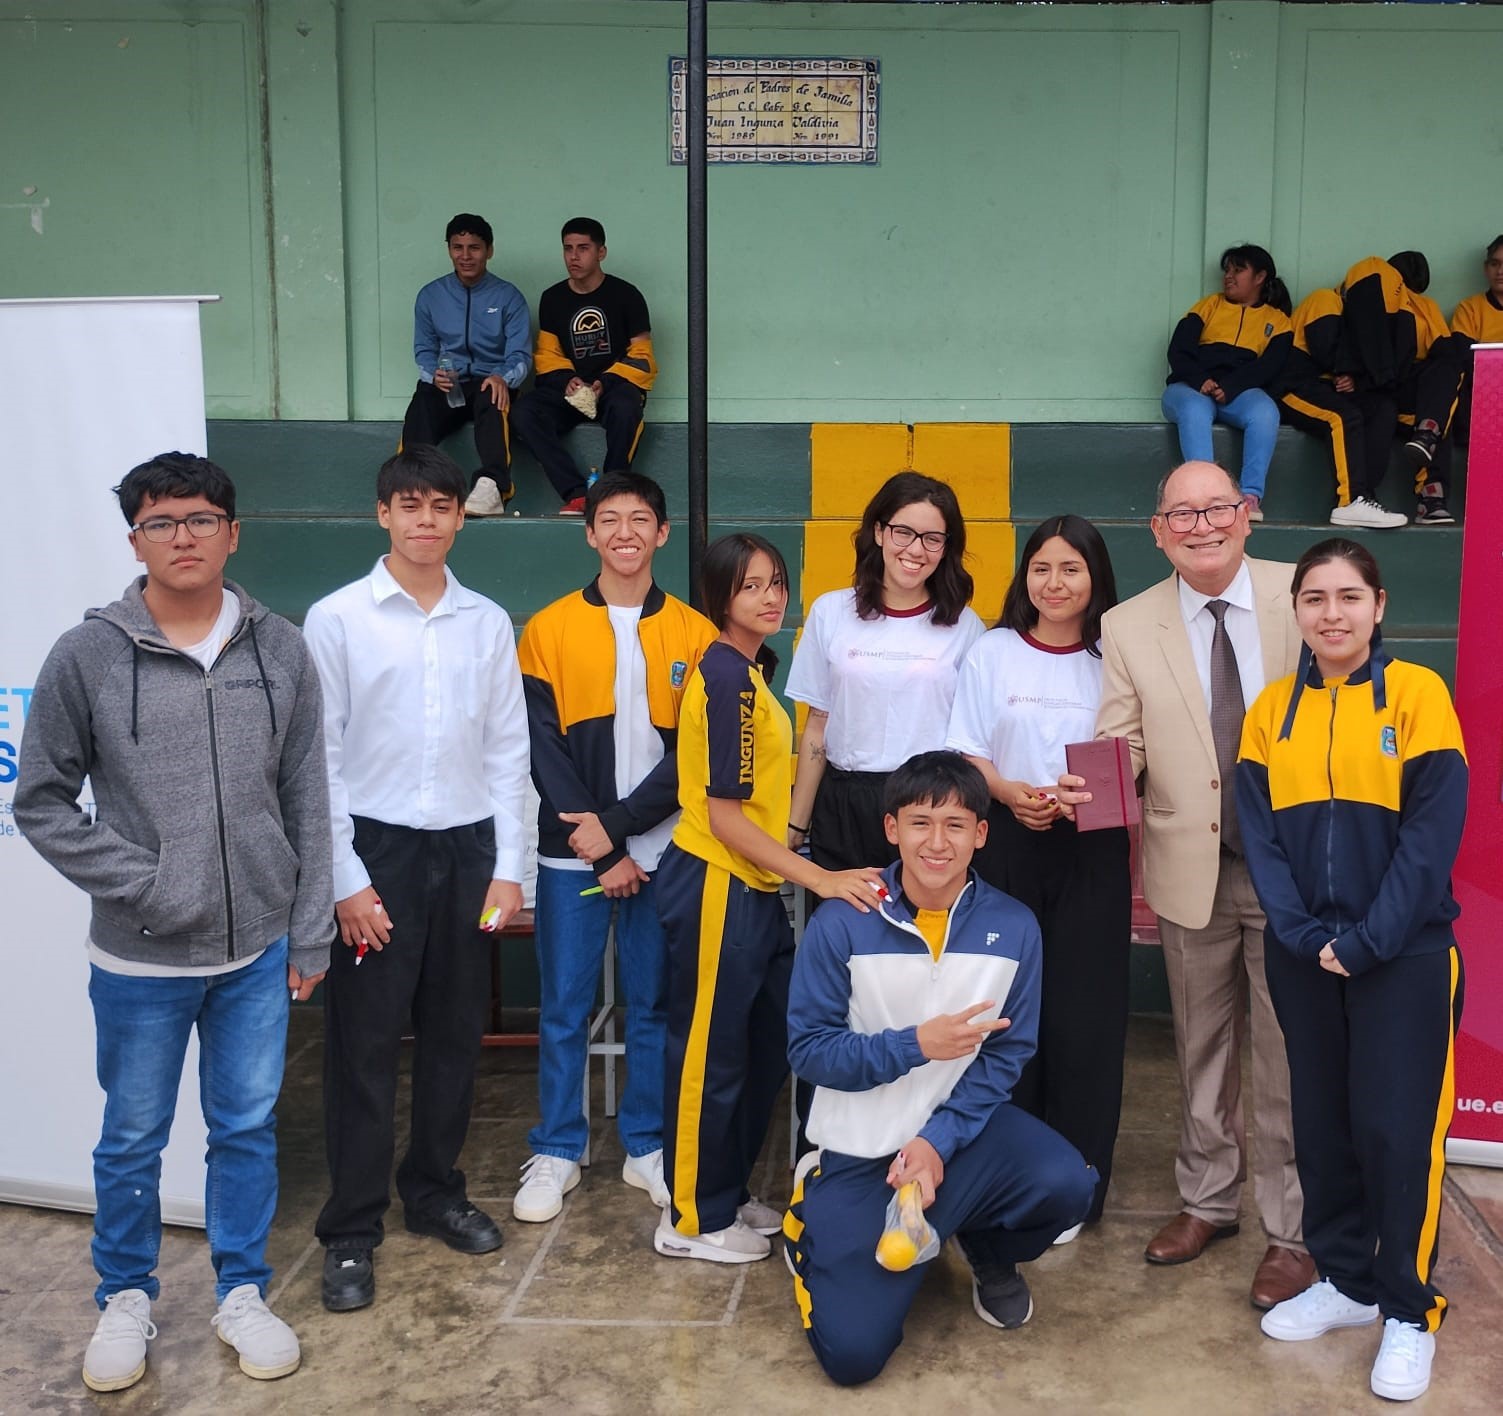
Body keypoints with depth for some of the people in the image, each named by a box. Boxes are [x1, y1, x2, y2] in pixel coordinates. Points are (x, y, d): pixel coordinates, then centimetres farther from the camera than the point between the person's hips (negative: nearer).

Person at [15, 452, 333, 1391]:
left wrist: (310, 934, 3)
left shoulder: (281, 652, 0)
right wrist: (138, 884, -12)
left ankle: (243, 1294, 33)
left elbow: (308, 804, 3)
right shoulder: (88, 658, -7)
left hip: (258, 953, 2)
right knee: (133, 1140, 14)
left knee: (249, 1128, 14)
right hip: (141, 960, -1)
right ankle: (127, 1300, 35)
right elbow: (43, 801, -2)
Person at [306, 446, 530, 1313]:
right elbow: (319, 756, -5)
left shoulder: (489, 623, 4)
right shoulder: (338, 618, -4)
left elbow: (507, 751, 6)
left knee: (455, 1032, 12)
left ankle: (435, 1191, 30)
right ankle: (352, 1229, 14)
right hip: (377, 848, -3)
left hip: (467, 848, 3)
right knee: (364, 1044, 3)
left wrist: (508, 867, 2)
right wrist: (346, 877, -9)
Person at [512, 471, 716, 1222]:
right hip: (571, 853, 0)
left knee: (655, 1005, 9)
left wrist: (618, 822, -13)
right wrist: (601, 852, -9)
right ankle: (556, 1152, 20)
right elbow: (545, 750, -4)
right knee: (564, 1008, 6)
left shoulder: (694, 633, 2)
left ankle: (649, 1147, 23)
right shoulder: (549, 629, 0)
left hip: (662, 850, 0)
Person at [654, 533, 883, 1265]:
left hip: (752, 888, 10)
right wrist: (819, 878, -21)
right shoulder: (728, 677, -18)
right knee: (709, 1055, 3)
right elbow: (724, 814, -20)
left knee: (768, 1047, 18)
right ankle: (692, 1220, 18)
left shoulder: (749, 669, 11)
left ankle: (731, 1192, 33)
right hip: (715, 887, -9)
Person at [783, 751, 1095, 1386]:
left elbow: (1006, 1055, -5)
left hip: (963, 1124, 2)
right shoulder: (841, 924, -15)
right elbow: (807, 1048, -12)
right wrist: (915, 1046, -26)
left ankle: (989, 1254, 9)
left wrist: (939, 1140, -17)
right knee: (852, 1354, -11)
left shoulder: (1013, 928, -8)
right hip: (859, 1147, -2)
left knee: (1066, 1184, -28)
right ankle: (819, 1223, 22)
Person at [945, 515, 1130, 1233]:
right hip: (1007, 847, 1)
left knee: (1084, 1012, 0)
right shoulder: (992, 652, 6)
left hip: (1093, 851, 0)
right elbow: (965, 753, 5)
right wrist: (1008, 792, -14)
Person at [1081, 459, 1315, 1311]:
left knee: (1290, 1054, 5)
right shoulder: (1128, 628, -1)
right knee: (1204, 1048, 17)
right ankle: (1209, 1201, 35)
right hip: (1192, 867, 2)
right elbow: (1121, 744, -3)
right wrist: (1090, 784, -25)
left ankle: (1293, 1232, 21)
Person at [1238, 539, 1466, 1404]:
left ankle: (1410, 1310, 15)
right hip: (1304, 957, 4)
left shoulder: (1418, 693, -6)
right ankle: (1345, 1280, 28)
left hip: (1405, 955, -4)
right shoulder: (1273, 709, 5)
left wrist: (1369, 940, -16)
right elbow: (1260, 833, 1)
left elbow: (1433, 830, -11)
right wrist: (1306, 935, -10)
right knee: (1323, 1122, 12)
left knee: (1397, 1129, -1)